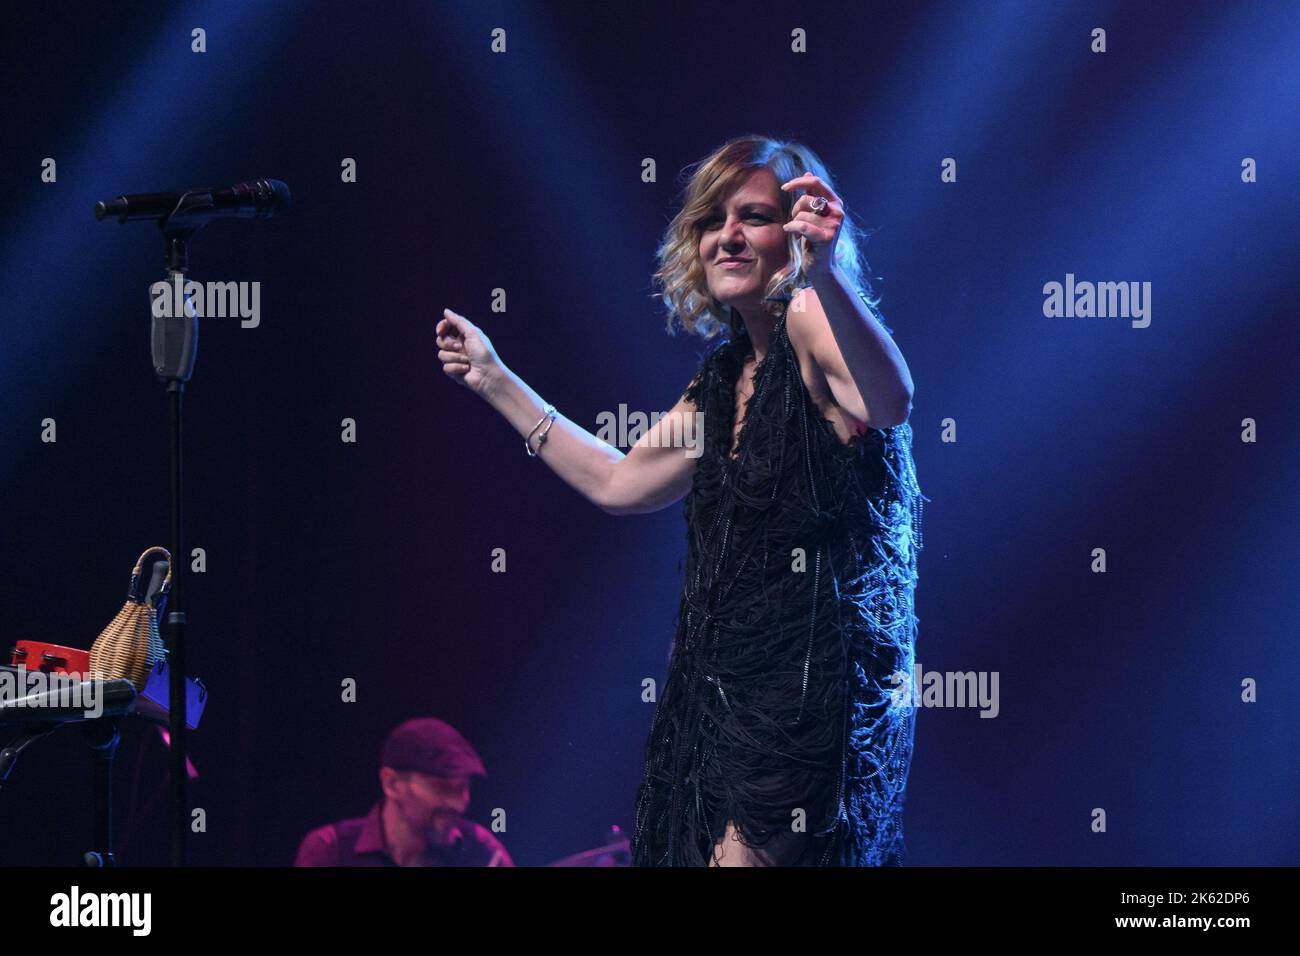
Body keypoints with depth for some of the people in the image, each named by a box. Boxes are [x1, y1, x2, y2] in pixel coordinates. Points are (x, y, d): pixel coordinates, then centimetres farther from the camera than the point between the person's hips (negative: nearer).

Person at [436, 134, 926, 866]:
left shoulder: (810, 318, -9)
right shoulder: (726, 376, 15)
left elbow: (889, 402, -31)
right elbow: (619, 483, 26)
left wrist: (824, 273, -47)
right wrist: (494, 380, 31)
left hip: (815, 689, -8)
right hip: (724, 695, 8)